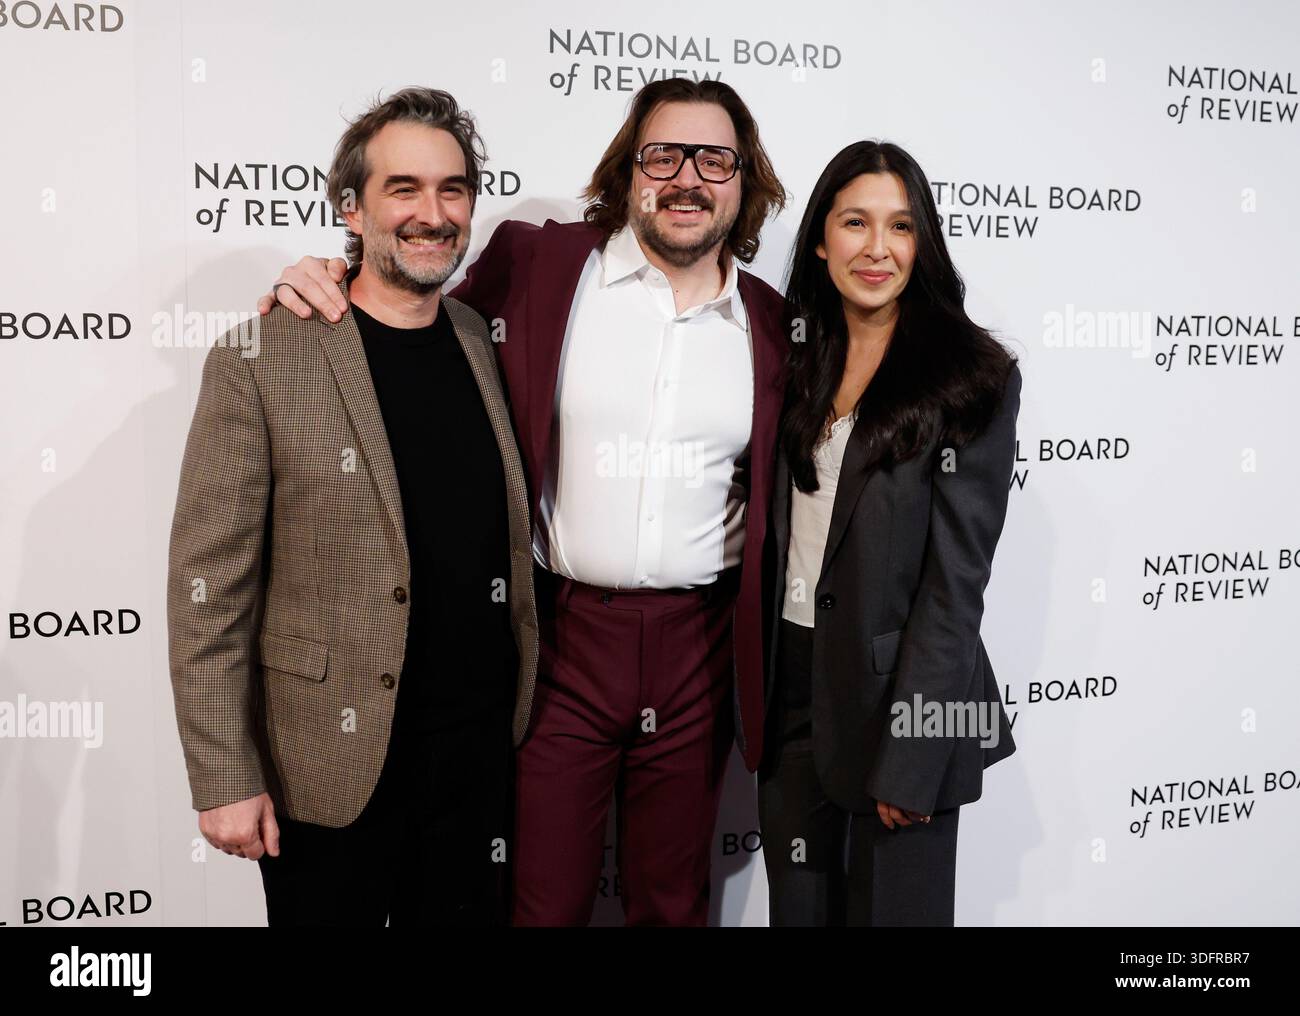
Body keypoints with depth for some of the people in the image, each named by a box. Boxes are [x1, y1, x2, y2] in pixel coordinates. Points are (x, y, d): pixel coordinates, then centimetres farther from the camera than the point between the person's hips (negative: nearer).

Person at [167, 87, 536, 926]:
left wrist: (522, 715, 8)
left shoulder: (488, 344, 4)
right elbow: (208, 585, -10)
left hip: (481, 758, 4)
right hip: (332, 768, -4)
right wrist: (224, 779, -11)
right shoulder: (261, 360, -10)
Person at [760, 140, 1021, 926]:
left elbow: (956, 577, -14)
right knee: (798, 906, 17)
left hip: (900, 693, -4)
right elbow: (774, 533, 9)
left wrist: (909, 758, -15)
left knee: (891, 903, 12)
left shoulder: (972, 378, -10)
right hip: (791, 681, 5)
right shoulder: (798, 360, 6)